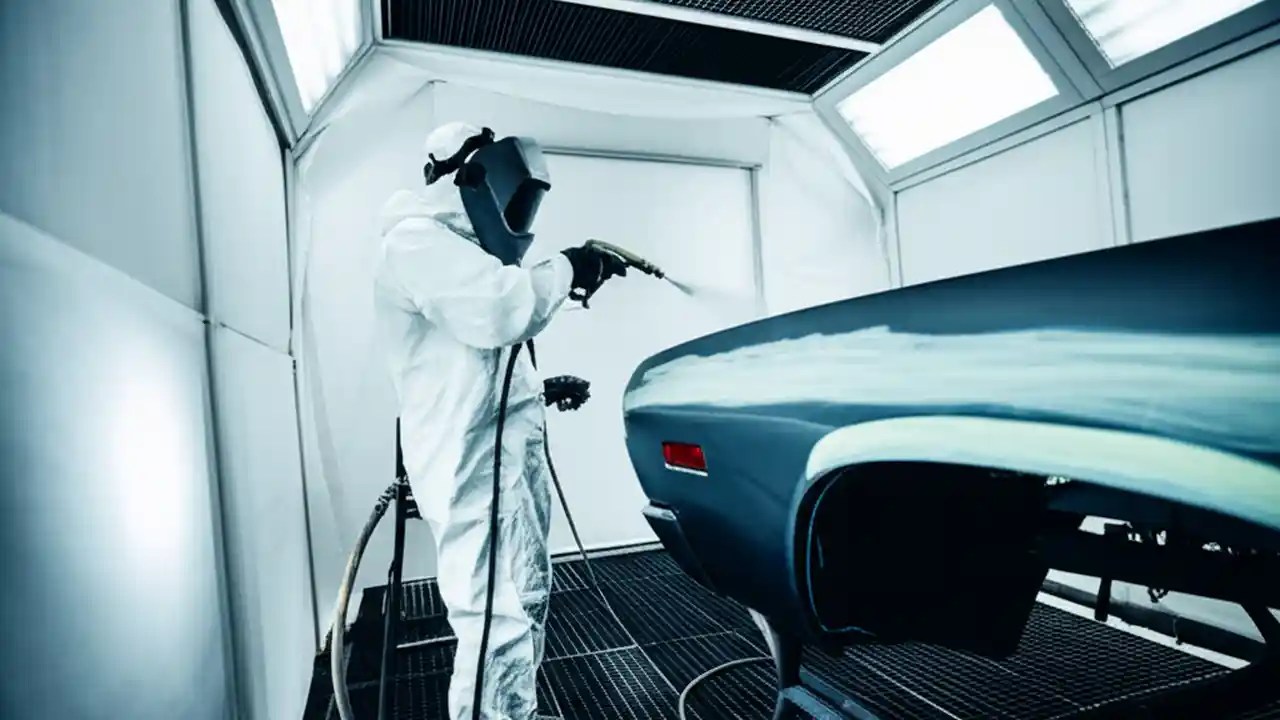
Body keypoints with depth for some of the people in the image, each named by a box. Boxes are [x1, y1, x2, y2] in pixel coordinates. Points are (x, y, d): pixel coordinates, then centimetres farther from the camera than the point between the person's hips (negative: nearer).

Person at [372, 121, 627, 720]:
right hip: (475, 464, -11)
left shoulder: (457, 244, 23)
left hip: (510, 455, 11)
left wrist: (539, 391, 21)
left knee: (527, 599, 19)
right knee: (499, 622, -10)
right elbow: (498, 309, -27)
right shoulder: (417, 239, -10)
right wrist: (566, 269, -12)